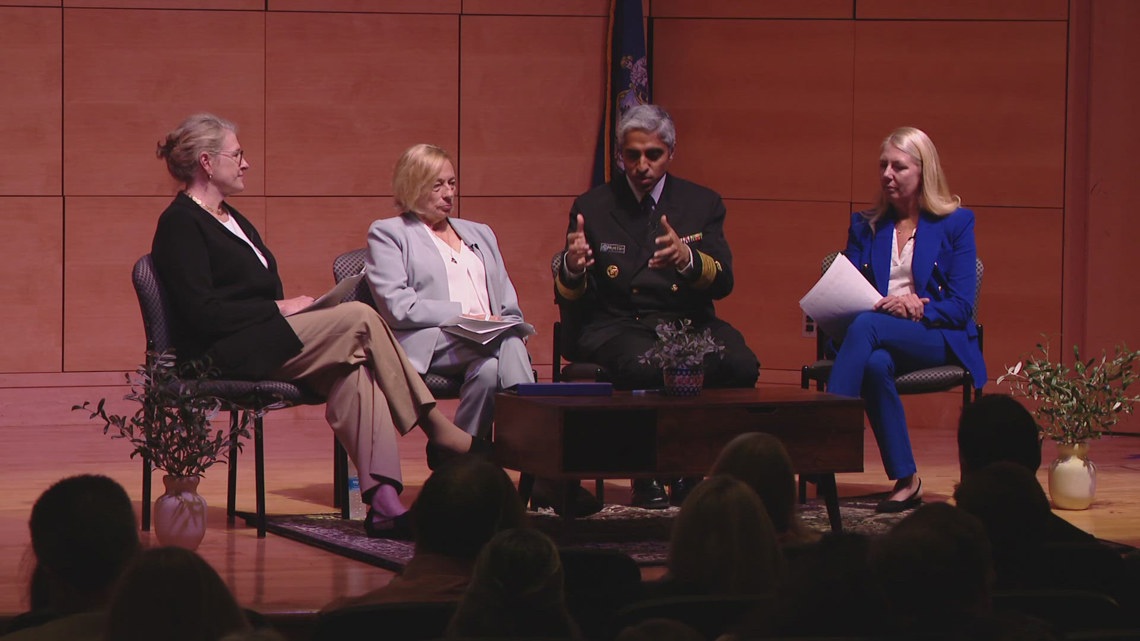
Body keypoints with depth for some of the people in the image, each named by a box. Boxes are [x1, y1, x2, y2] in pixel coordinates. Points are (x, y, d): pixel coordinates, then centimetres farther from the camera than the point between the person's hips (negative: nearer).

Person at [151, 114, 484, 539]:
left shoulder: (230, 219, 24)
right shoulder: (180, 223, -6)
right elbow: (202, 312, -16)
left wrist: (289, 308, 0)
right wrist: (279, 308, -12)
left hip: (263, 341, 9)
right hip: (225, 355, -9)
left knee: (353, 370, -21)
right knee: (360, 318, -19)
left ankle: (383, 504, -33)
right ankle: (436, 428, -10)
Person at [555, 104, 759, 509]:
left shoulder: (702, 203, 12)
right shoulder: (592, 208, 9)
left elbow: (723, 282, -3)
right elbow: (571, 301, 4)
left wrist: (687, 259, -26)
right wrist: (572, 269, -21)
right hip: (617, 327, -2)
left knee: (740, 365, -31)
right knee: (645, 365, -38)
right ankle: (646, 476, -15)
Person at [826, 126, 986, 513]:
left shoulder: (955, 223, 8)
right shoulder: (864, 226, 19)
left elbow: (961, 306, 0)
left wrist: (918, 309, -19)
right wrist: (894, 304, -11)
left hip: (939, 340, -2)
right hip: (881, 340, 3)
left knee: (866, 326, -35)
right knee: (875, 364, -37)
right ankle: (905, 480, -34)